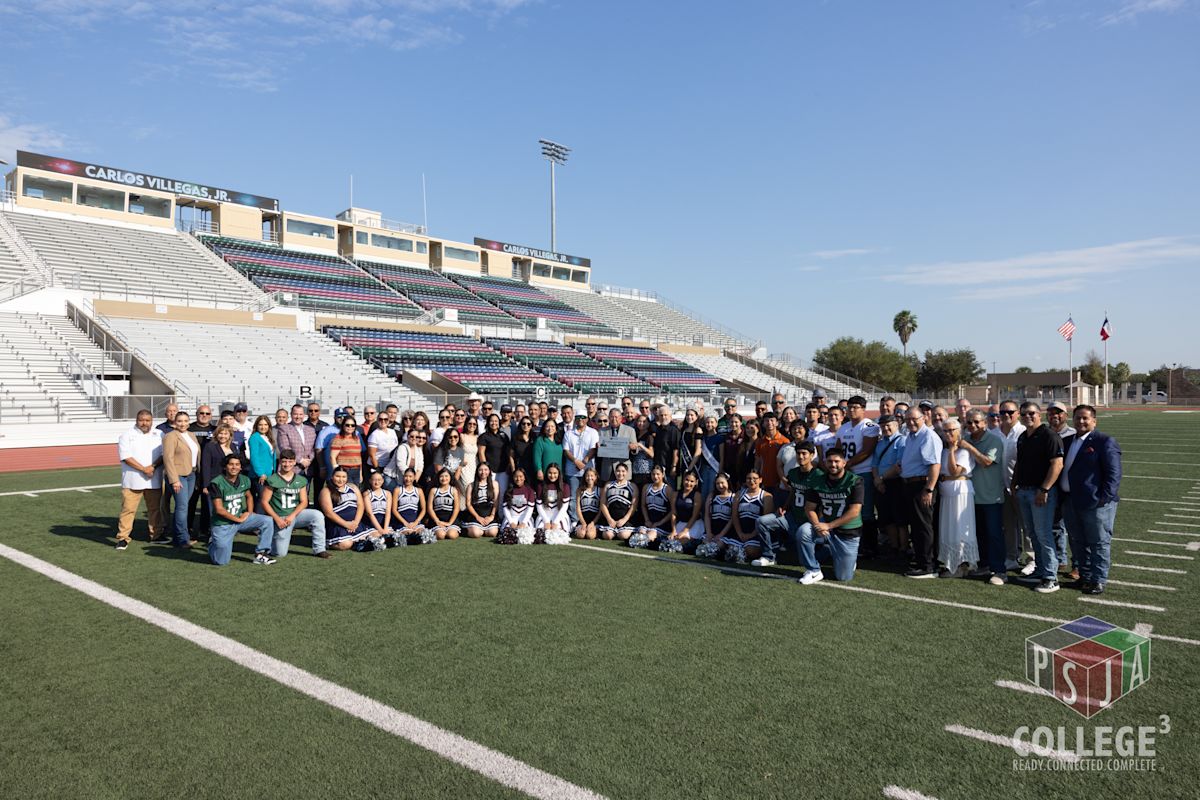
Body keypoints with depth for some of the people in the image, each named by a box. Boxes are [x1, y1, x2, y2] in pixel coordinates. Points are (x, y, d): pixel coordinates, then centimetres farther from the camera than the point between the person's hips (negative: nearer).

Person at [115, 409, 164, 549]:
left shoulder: (159, 434, 10)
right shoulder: (127, 435, 0)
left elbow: (164, 454, 4)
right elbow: (126, 457, -9)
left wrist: (153, 467, -13)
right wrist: (143, 469, -15)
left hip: (154, 479, 3)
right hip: (133, 479, -3)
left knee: (155, 508, 10)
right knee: (128, 509, -4)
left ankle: (156, 534, 21)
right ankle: (123, 537, 2)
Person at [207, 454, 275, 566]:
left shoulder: (244, 480, 1)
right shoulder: (217, 483, -16)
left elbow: (249, 496, 21)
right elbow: (219, 509, -17)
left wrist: (249, 512, 3)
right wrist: (238, 519, -12)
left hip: (241, 517, 5)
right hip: (223, 524, -5)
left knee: (267, 521, -16)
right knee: (221, 562, -4)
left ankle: (260, 554, -8)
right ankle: (213, 543, 29)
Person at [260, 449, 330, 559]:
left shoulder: (301, 480, 5)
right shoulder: (272, 480, -6)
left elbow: (304, 502, 3)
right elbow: (264, 502, -6)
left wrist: (292, 515, -13)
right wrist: (277, 519, -14)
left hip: (295, 513, 3)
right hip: (280, 517, -3)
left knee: (318, 515, -26)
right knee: (280, 553, -10)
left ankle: (319, 549, -16)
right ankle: (271, 538, 25)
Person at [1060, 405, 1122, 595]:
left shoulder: (1105, 442, -7)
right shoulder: (1066, 442, 14)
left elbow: (1114, 473, -11)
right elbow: (1060, 468, 17)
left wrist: (1104, 498, -17)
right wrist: (1062, 497, 9)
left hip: (1096, 503, -7)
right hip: (1070, 502, 7)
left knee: (1099, 543, 2)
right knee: (1077, 542, 15)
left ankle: (1099, 581, 11)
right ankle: (1085, 576, 27)